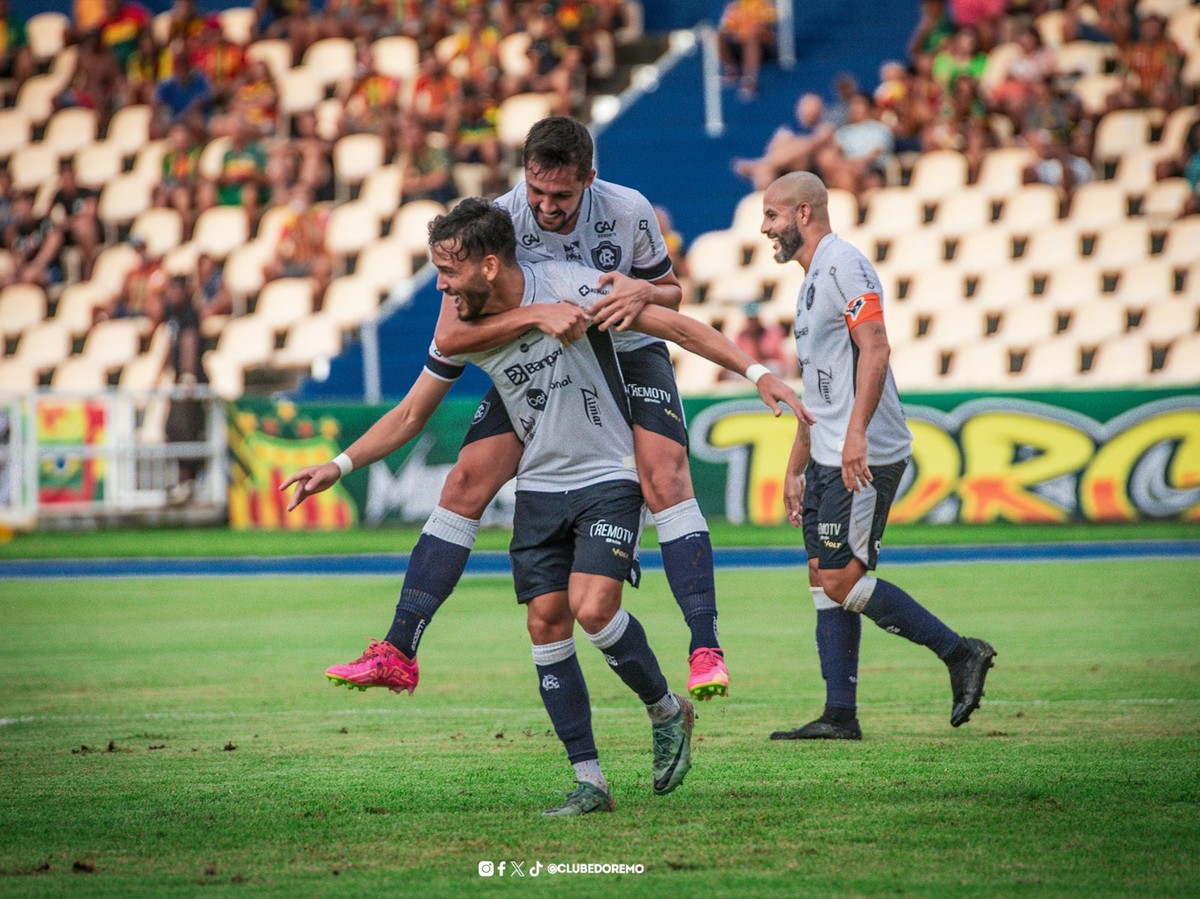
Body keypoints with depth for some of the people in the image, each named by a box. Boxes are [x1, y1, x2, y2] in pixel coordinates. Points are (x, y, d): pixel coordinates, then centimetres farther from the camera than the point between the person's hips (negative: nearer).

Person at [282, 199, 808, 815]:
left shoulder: (571, 288, -19)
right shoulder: (461, 328, -4)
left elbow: (674, 324, -11)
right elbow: (410, 415, 9)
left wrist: (757, 373, -15)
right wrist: (338, 466, 2)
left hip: (608, 478, -5)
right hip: (539, 487, 5)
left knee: (592, 607, -21)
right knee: (546, 624, -4)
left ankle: (667, 711, 6)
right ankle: (589, 781, 3)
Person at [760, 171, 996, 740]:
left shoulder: (843, 263, -10)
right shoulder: (812, 281, 22)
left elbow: (874, 351, -21)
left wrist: (856, 433, -30)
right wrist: (795, 469, 26)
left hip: (865, 458, -10)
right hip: (829, 459, 10)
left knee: (842, 580, -12)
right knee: (825, 581, 8)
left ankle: (960, 652, -6)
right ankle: (839, 715, 9)